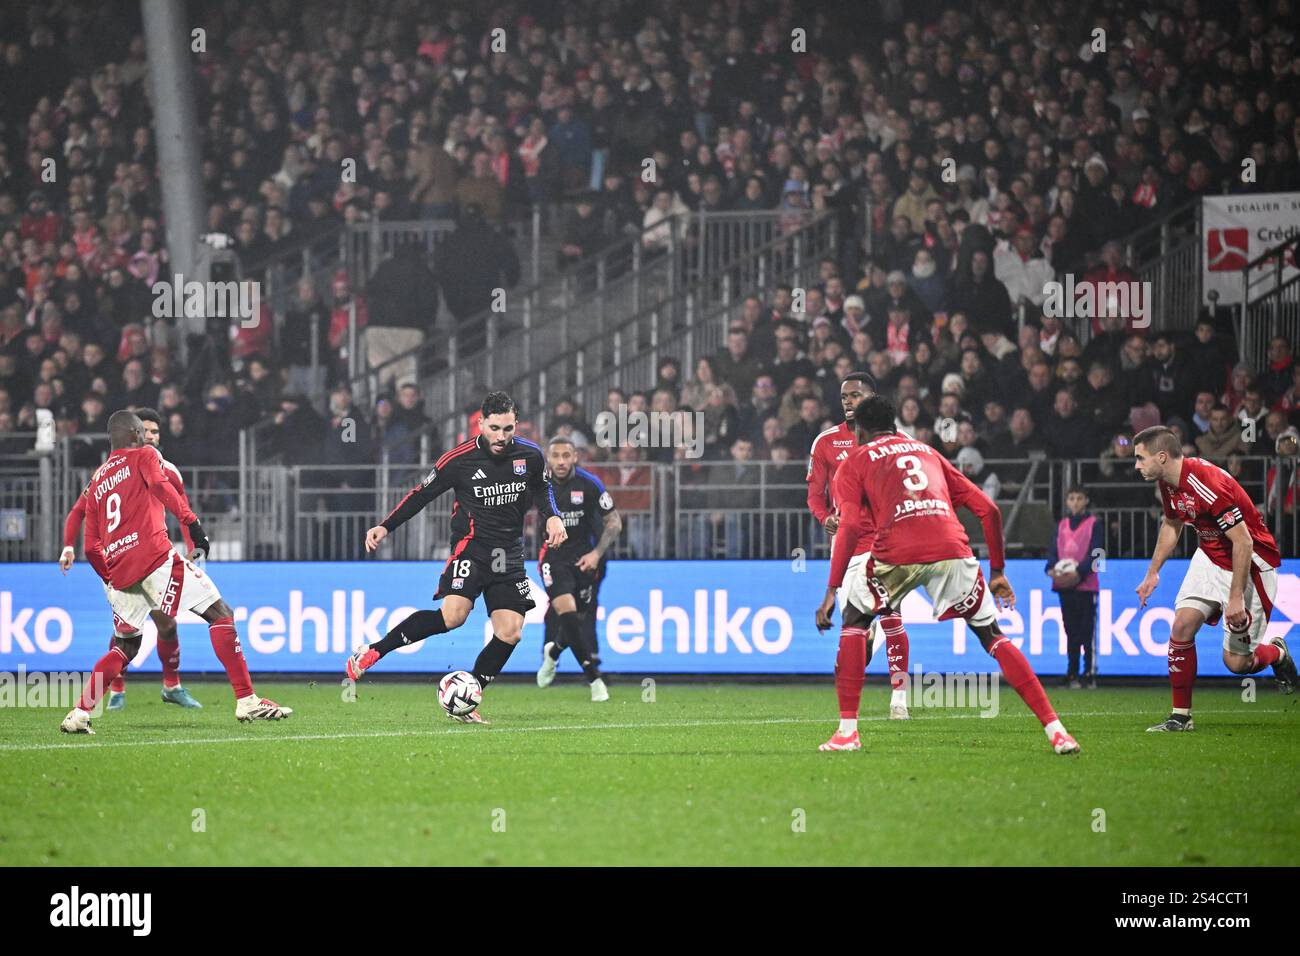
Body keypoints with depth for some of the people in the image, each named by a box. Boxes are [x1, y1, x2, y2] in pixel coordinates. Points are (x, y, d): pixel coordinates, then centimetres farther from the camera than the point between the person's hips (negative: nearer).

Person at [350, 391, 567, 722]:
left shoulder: (531, 456, 1)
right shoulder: (460, 459, -10)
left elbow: (542, 489, 22)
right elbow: (422, 493, 1)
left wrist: (553, 517, 3)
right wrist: (386, 527, -6)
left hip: (509, 556, 5)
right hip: (471, 545, -5)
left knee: (510, 633, -7)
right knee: (453, 615, -27)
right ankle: (373, 652, -16)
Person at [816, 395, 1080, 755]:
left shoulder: (855, 462, 20)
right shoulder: (928, 452, 31)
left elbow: (850, 527, 3)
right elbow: (988, 510, 24)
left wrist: (832, 591, 1)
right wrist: (997, 571, 30)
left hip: (896, 555, -3)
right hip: (952, 549, 3)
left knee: (854, 625, 21)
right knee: (992, 636, 14)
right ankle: (1054, 729, 3)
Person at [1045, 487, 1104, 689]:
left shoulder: (1094, 525, 2)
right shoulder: (1062, 526, 16)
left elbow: (1095, 553, -7)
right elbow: (1053, 550, 9)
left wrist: (1078, 573, -21)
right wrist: (1052, 569, -12)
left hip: (1085, 584, -4)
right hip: (1064, 585, 4)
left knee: (1088, 632, -7)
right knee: (1071, 632, 7)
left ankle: (1090, 674, -7)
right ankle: (1073, 674, 11)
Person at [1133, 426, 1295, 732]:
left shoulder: (1209, 485, -31)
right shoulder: (1169, 483, -3)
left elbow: (1243, 541, -29)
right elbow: (1172, 524, 19)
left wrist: (1236, 597, -28)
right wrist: (1153, 572, 18)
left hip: (1248, 563, -8)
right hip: (1210, 556, 8)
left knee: (1236, 662, -5)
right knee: (1182, 625, -9)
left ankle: (1276, 653, 28)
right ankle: (1181, 716, 0)